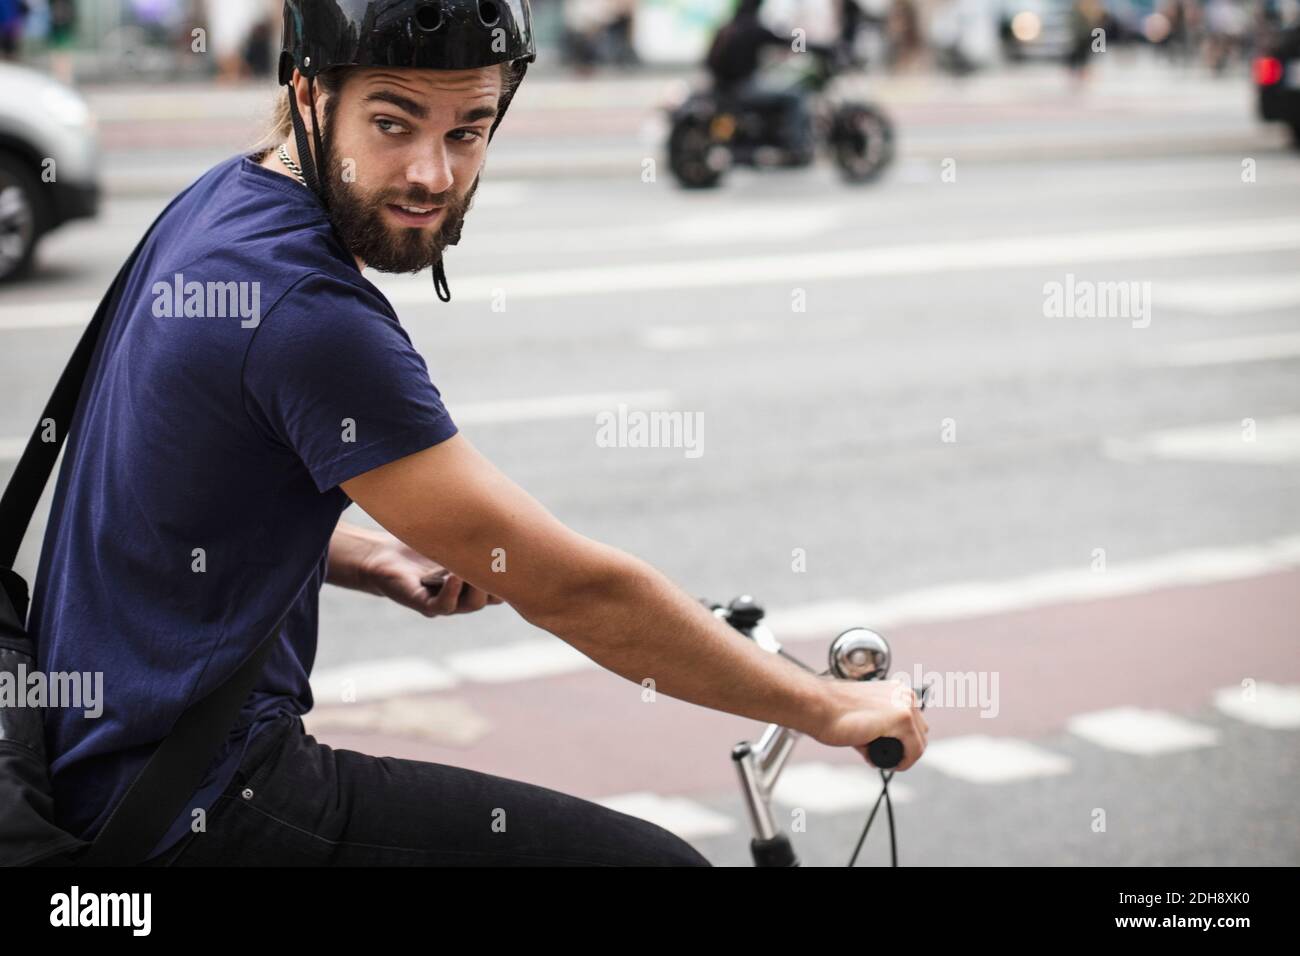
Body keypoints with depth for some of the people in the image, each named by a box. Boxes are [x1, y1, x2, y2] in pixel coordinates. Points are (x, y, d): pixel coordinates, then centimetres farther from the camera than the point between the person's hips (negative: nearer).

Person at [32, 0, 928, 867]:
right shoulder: (309, 312, -24)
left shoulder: (215, 205, 6)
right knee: (654, 857, -14)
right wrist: (831, 707, -12)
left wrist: (379, 561, 4)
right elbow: (573, 589, -22)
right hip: (196, 810, -10)